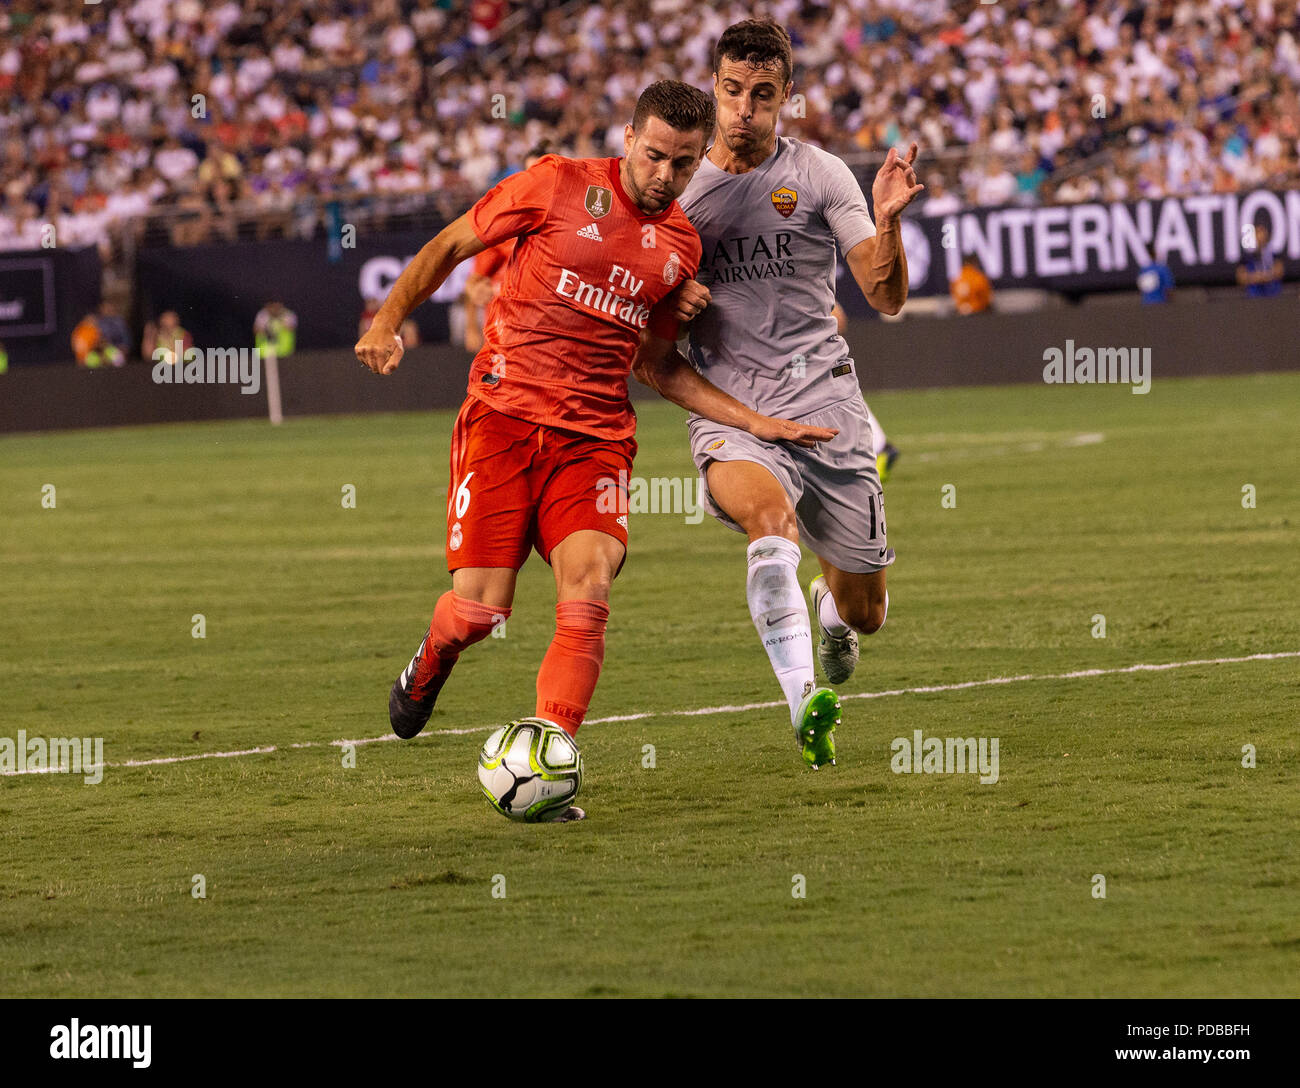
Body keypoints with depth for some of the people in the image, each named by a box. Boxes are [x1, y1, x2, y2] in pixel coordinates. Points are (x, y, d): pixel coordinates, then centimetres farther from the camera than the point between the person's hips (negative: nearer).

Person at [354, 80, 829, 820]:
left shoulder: (681, 247, 11)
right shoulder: (560, 185, 0)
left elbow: (665, 369, 20)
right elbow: (452, 245, 8)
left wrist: (757, 423, 10)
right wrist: (388, 320, -4)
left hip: (595, 438, 3)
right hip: (504, 416, -3)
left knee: (589, 588, -20)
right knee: (480, 608, -8)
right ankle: (432, 664, 29)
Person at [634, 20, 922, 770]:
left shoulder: (819, 175, 3)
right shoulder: (677, 191, 7)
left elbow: (887, 297, -2)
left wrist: (887, 222, -20)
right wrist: (667, 307, -5)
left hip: (825, 404, 1)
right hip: (731, 413, -1)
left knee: (866, 615, 8)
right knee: (772, 516, -36)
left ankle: (831, 606, 47)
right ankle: (804, 700, -39)